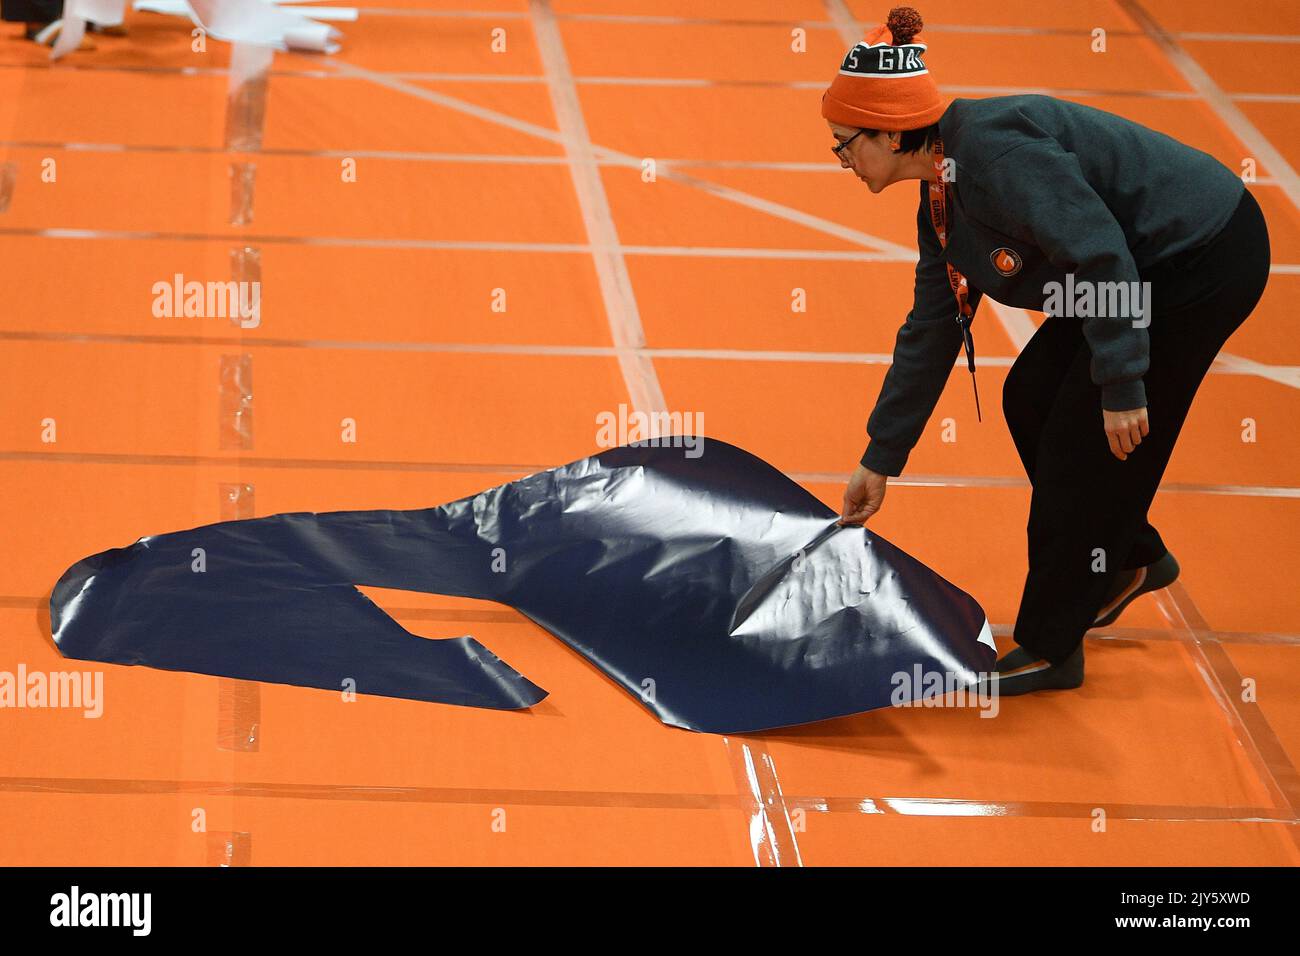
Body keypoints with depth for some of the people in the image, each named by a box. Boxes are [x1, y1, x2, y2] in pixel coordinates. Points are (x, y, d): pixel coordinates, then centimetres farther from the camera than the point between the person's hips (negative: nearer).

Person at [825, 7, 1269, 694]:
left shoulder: (992, 149, -25)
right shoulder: (941, 198, 7)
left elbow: (1102, 252, -28)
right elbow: (930, 333, 15)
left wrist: (1121, 385, -24)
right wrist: (881, 459, 18)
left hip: (1206, 257, -10)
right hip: (1149, 264, 10)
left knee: (1081, 434, -5)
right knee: (1031, 400, 14)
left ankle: (1050, 649, 7)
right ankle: (1132, 559, 31)